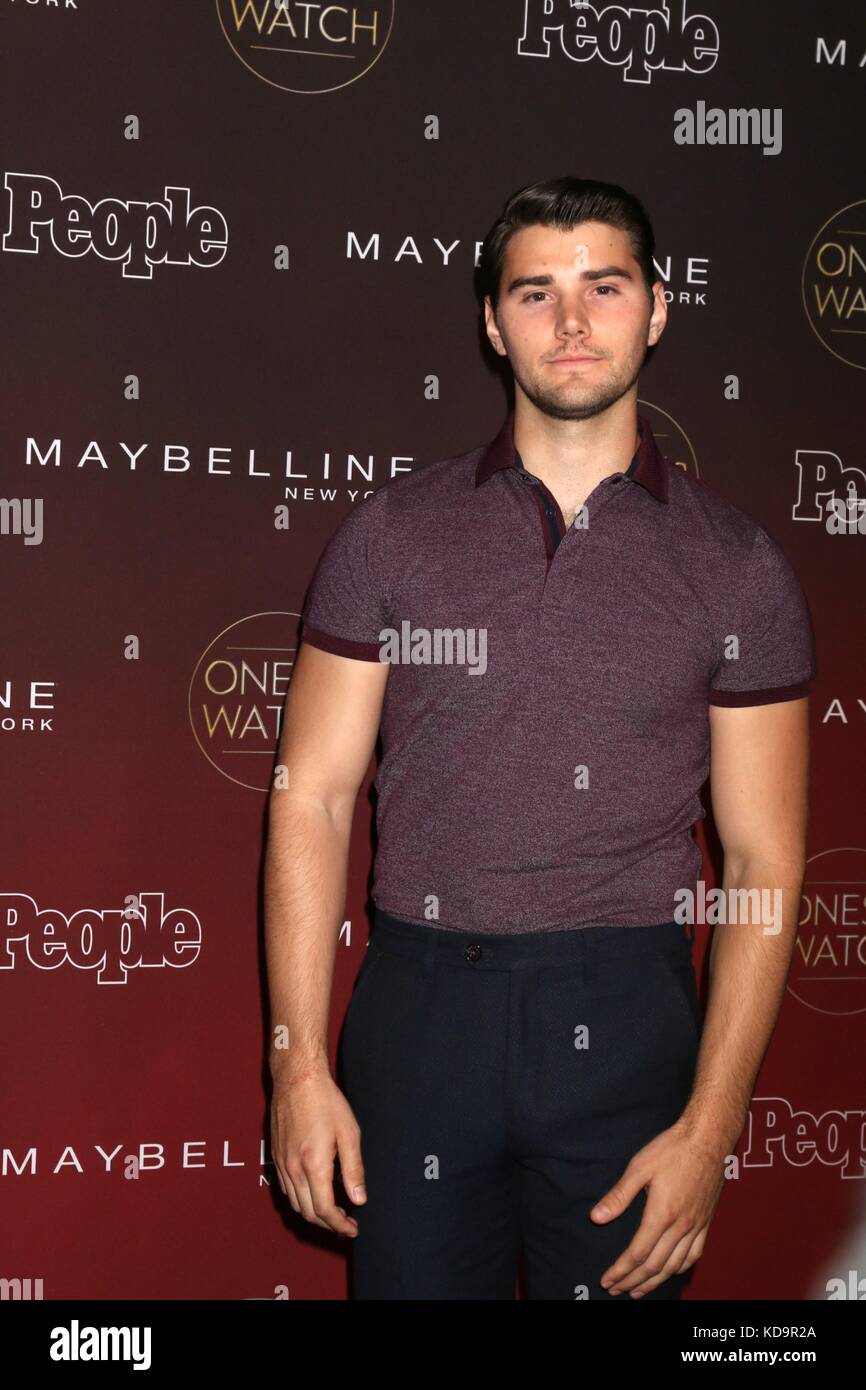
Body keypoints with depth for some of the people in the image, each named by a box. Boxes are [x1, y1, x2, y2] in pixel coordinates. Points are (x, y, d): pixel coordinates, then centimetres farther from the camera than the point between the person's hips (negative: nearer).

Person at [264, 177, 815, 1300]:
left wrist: (710, 1126, -7)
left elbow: (763, 861, 0)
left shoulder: (736, 565, 1)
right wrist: (300, 1063, -6)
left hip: (628, 1021, 0)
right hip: (421, 1006, 1)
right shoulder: (392, 533, 3)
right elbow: (312, 800, 1)